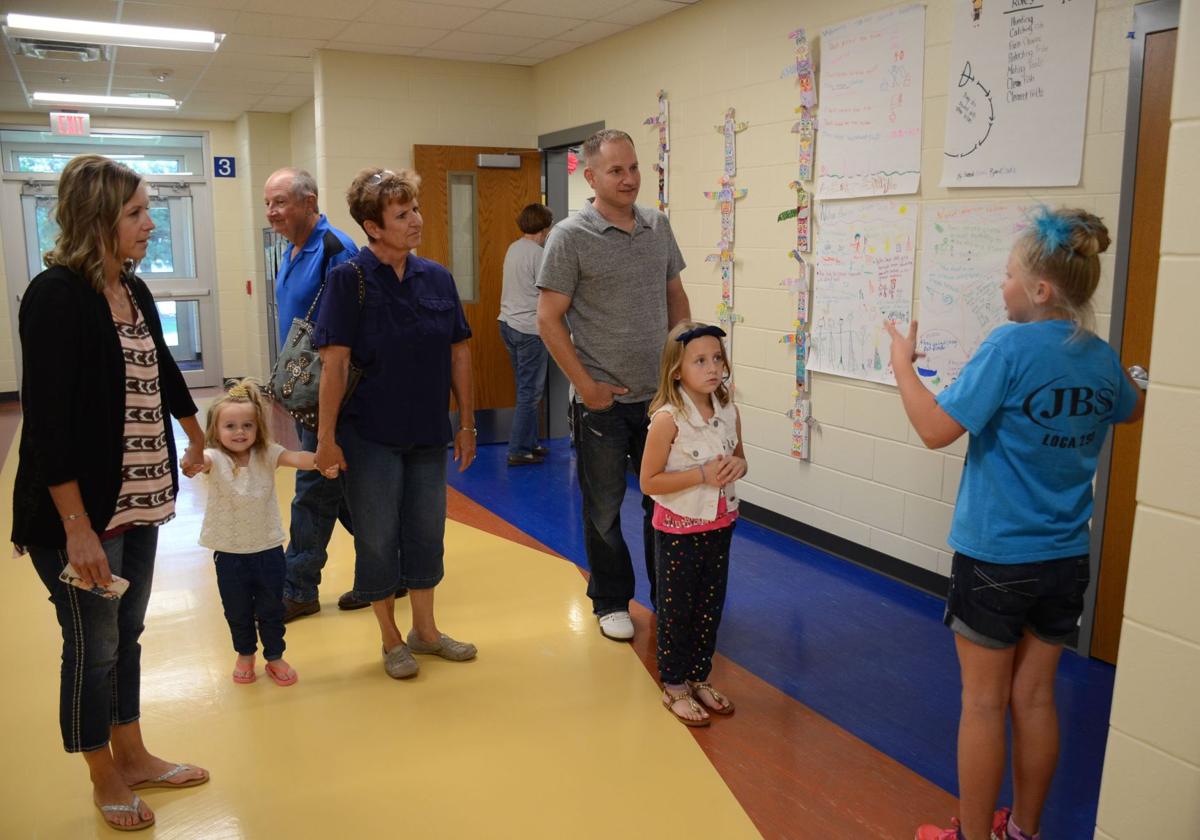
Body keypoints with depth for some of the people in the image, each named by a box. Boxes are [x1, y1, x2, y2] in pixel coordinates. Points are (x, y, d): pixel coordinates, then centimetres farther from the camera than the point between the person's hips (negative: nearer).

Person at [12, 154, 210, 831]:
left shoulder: (134, 291, 7)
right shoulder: (56, 296, -16)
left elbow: (163, 369, 24)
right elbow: (48, 419, -20)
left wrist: (197, 436, 37)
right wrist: (77, 527, -22)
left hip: (138, 500, 7)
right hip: (80, 510, -7)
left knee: (127, 635, 18)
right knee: (93, 646, 8)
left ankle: (134, 757, 35)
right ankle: (106, 781, 27)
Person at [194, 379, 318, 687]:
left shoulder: (267, 454, -8)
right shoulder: (215, 459, -12)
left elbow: (296, 458, -25)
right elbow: (202, 461, -35)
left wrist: (319, 460, -47)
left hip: (268, 549, 1)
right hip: (229, 552, -1)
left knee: (272, 609, 14)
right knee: (237, 612, 17)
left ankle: (275, 657, 35)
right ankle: (245, 655, 41)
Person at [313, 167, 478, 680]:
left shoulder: (436, 278, 1)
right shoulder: (350, 279, -12)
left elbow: (458, 352, 6)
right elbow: (334, 362, -15)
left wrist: (466, 423, 6)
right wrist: (326, 438, -17)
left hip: (427, 434, 5)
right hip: (370, 436, -4)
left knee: (426, 531, 14)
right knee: (377, 537, 7)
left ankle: (425, 630, 33)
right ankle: (391, 640, 26)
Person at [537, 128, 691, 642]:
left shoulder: (659, 227, 6)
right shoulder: (570, 237, -9)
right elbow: (548, 319, -10)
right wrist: (586, 386, -12)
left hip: (660, 395, 5)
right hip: (603, 402, -4)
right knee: (604, 509, 9)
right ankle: (610, 602, 27)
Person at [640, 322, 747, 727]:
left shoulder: (729, 412, -2)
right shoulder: (668, 419, -20)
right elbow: (649, 482, -18)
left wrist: (737, 465, -10)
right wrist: (702, 474, -25)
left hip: (719, 526, 6)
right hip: (679, 530, -6)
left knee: (710, 607, 16)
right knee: (676, 610, 8)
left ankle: (699, 678, 33)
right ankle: (674, 687, 24)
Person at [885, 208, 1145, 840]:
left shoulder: (1011, 347, -18)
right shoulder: (1102, 359, 3)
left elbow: (936, 429, -23)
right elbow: (1129, 409, 25)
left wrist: (902, 363, -11)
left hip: (995, 557, -6)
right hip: (1065, 560, 6)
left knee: (983, 703, 7)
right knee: (1034, 697, 17)